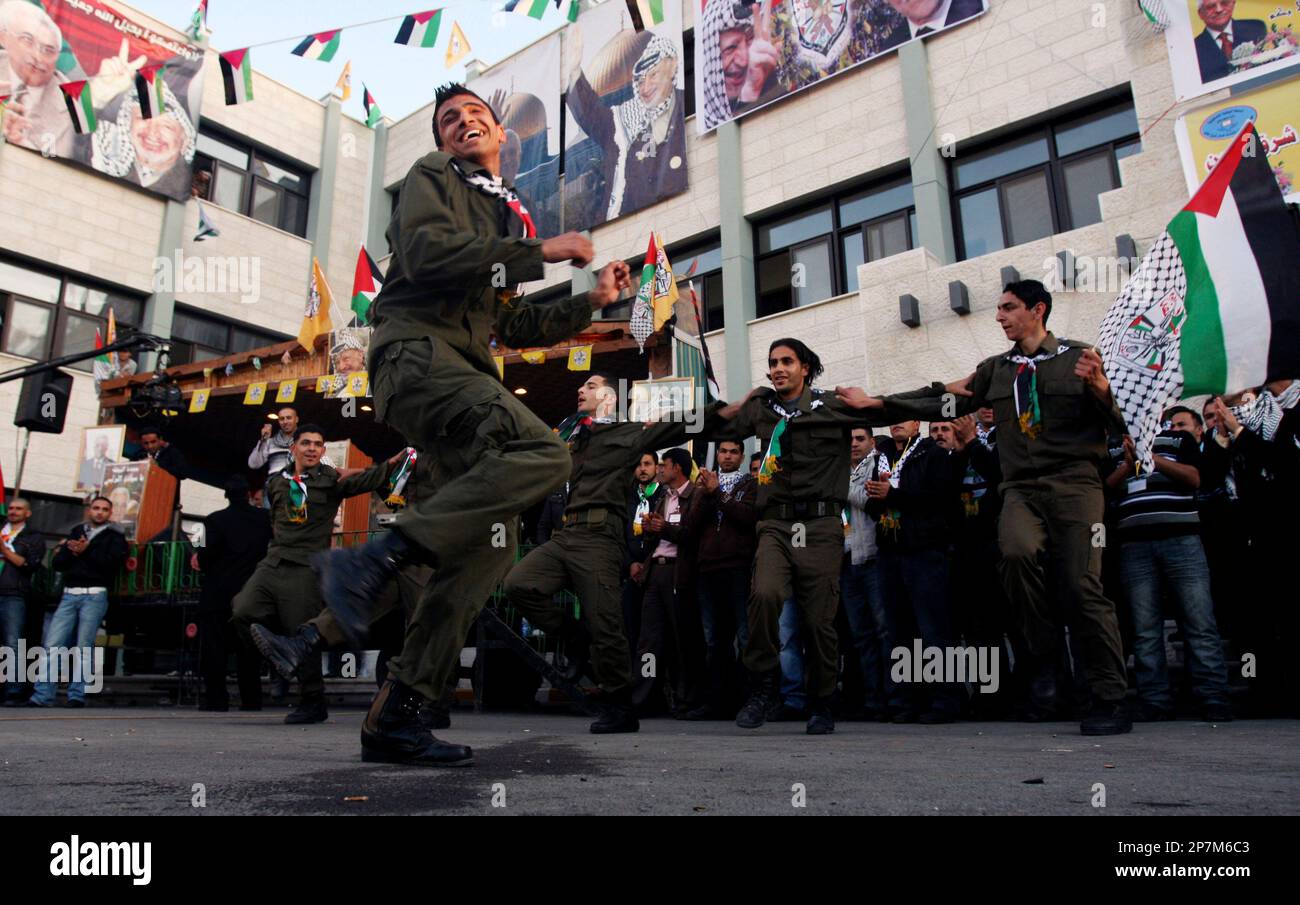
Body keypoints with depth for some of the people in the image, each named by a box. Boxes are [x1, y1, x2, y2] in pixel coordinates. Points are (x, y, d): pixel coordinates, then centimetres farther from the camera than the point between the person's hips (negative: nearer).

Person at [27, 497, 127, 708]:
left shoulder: (114, 538, 10)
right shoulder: (75, 533, 22)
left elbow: (111, 563, -8)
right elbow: (57, 563, 13)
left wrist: (85, 551, -6)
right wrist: (72, 552, -6)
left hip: (95, 595, -4)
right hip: (69, 595, 4)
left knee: (84, 648, -6)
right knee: (52, 645, -6)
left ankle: (77, 696, -2)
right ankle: (43, 696, -3)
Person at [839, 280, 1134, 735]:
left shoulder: (1080, 356, 5)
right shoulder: (995, 369, 17)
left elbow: (1123, 421, 2)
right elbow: (942, 402, 13)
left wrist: (1100, 387, -18)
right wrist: (875, 403, 9)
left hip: (1074, 484, -2)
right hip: (1022, 488, 3)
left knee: (1082, 587, -8)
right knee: (1016, 552, -28)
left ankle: (1111, 701, 7)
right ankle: (1044, 654, -6)